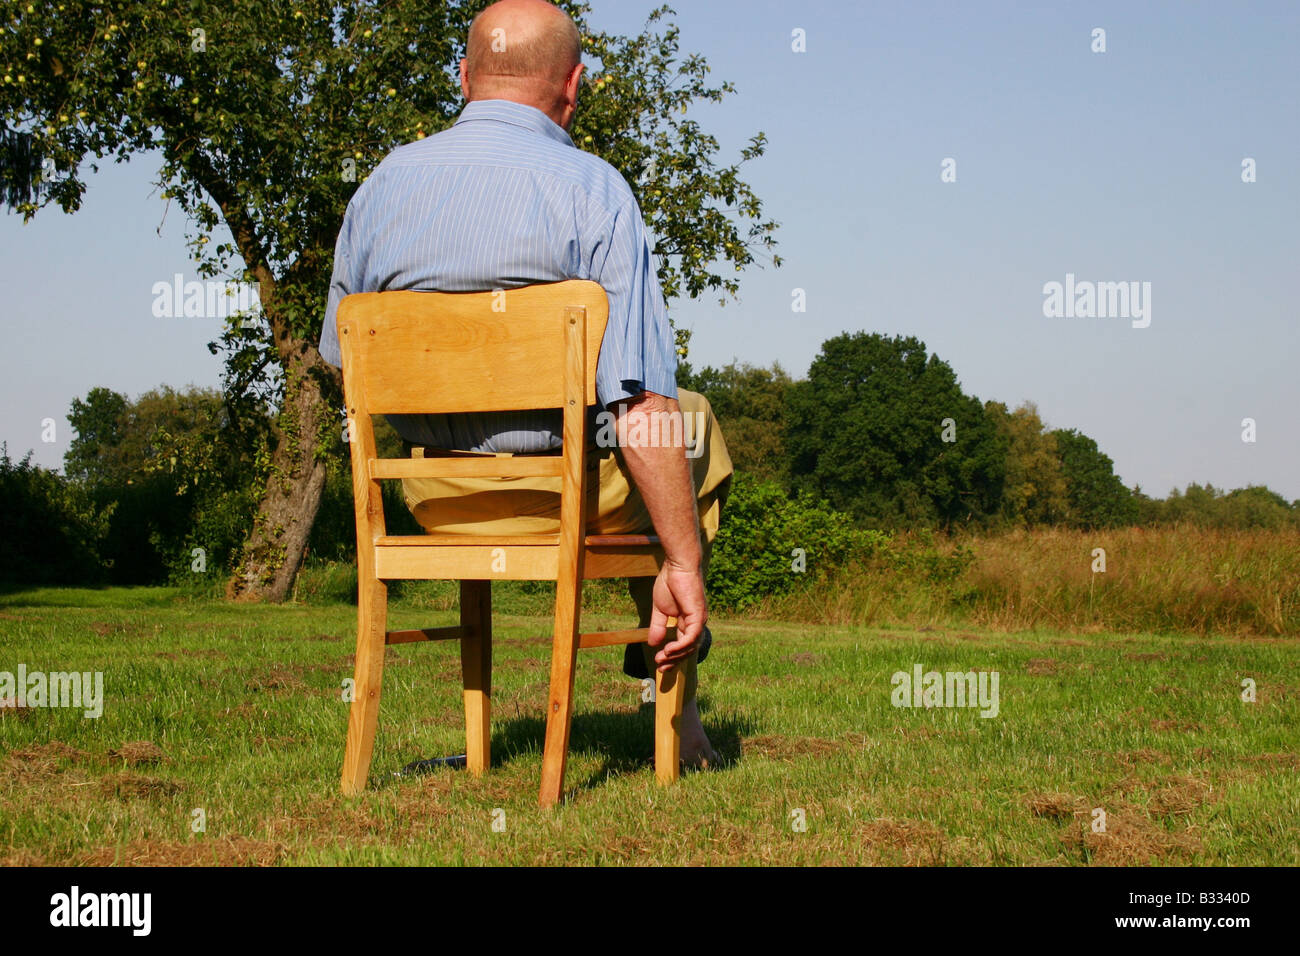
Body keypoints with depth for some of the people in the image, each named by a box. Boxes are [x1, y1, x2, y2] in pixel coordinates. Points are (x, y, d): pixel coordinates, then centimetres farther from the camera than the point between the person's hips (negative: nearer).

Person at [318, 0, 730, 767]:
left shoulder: (381, 184, -1)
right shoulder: (592, 190, -16)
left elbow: (341, 356, 12)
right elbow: (641, 402, -22)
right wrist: (685, 565, -18)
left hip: (433, 495, 5)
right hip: (570, 492, -5)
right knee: (696, 425, 27)